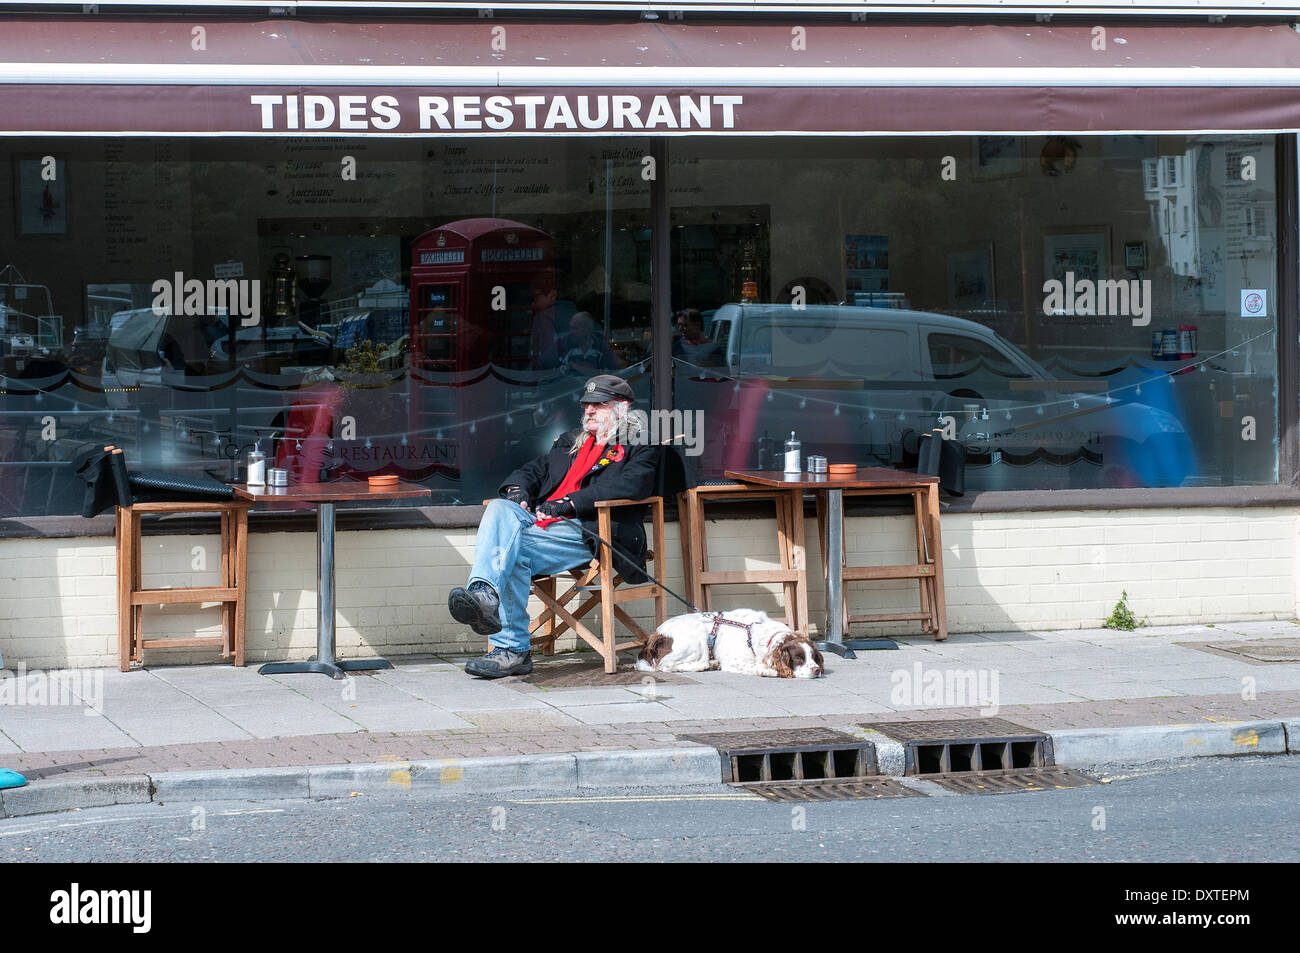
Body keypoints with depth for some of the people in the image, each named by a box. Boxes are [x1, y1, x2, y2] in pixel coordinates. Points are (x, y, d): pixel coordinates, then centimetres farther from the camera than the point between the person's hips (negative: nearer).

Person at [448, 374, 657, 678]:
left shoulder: (637, 449, 9)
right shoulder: (570, 442, 34)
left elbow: (631, 485, -11)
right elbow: (534, 469, 34)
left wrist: (568, 503, -17)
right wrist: (517, 489, 7)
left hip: (585, 534, -6)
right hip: (538, 523, 6)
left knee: (514, 550, -32)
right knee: (501, 508, -29)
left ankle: (511, 650, -41)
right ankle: (483, 594, -49)